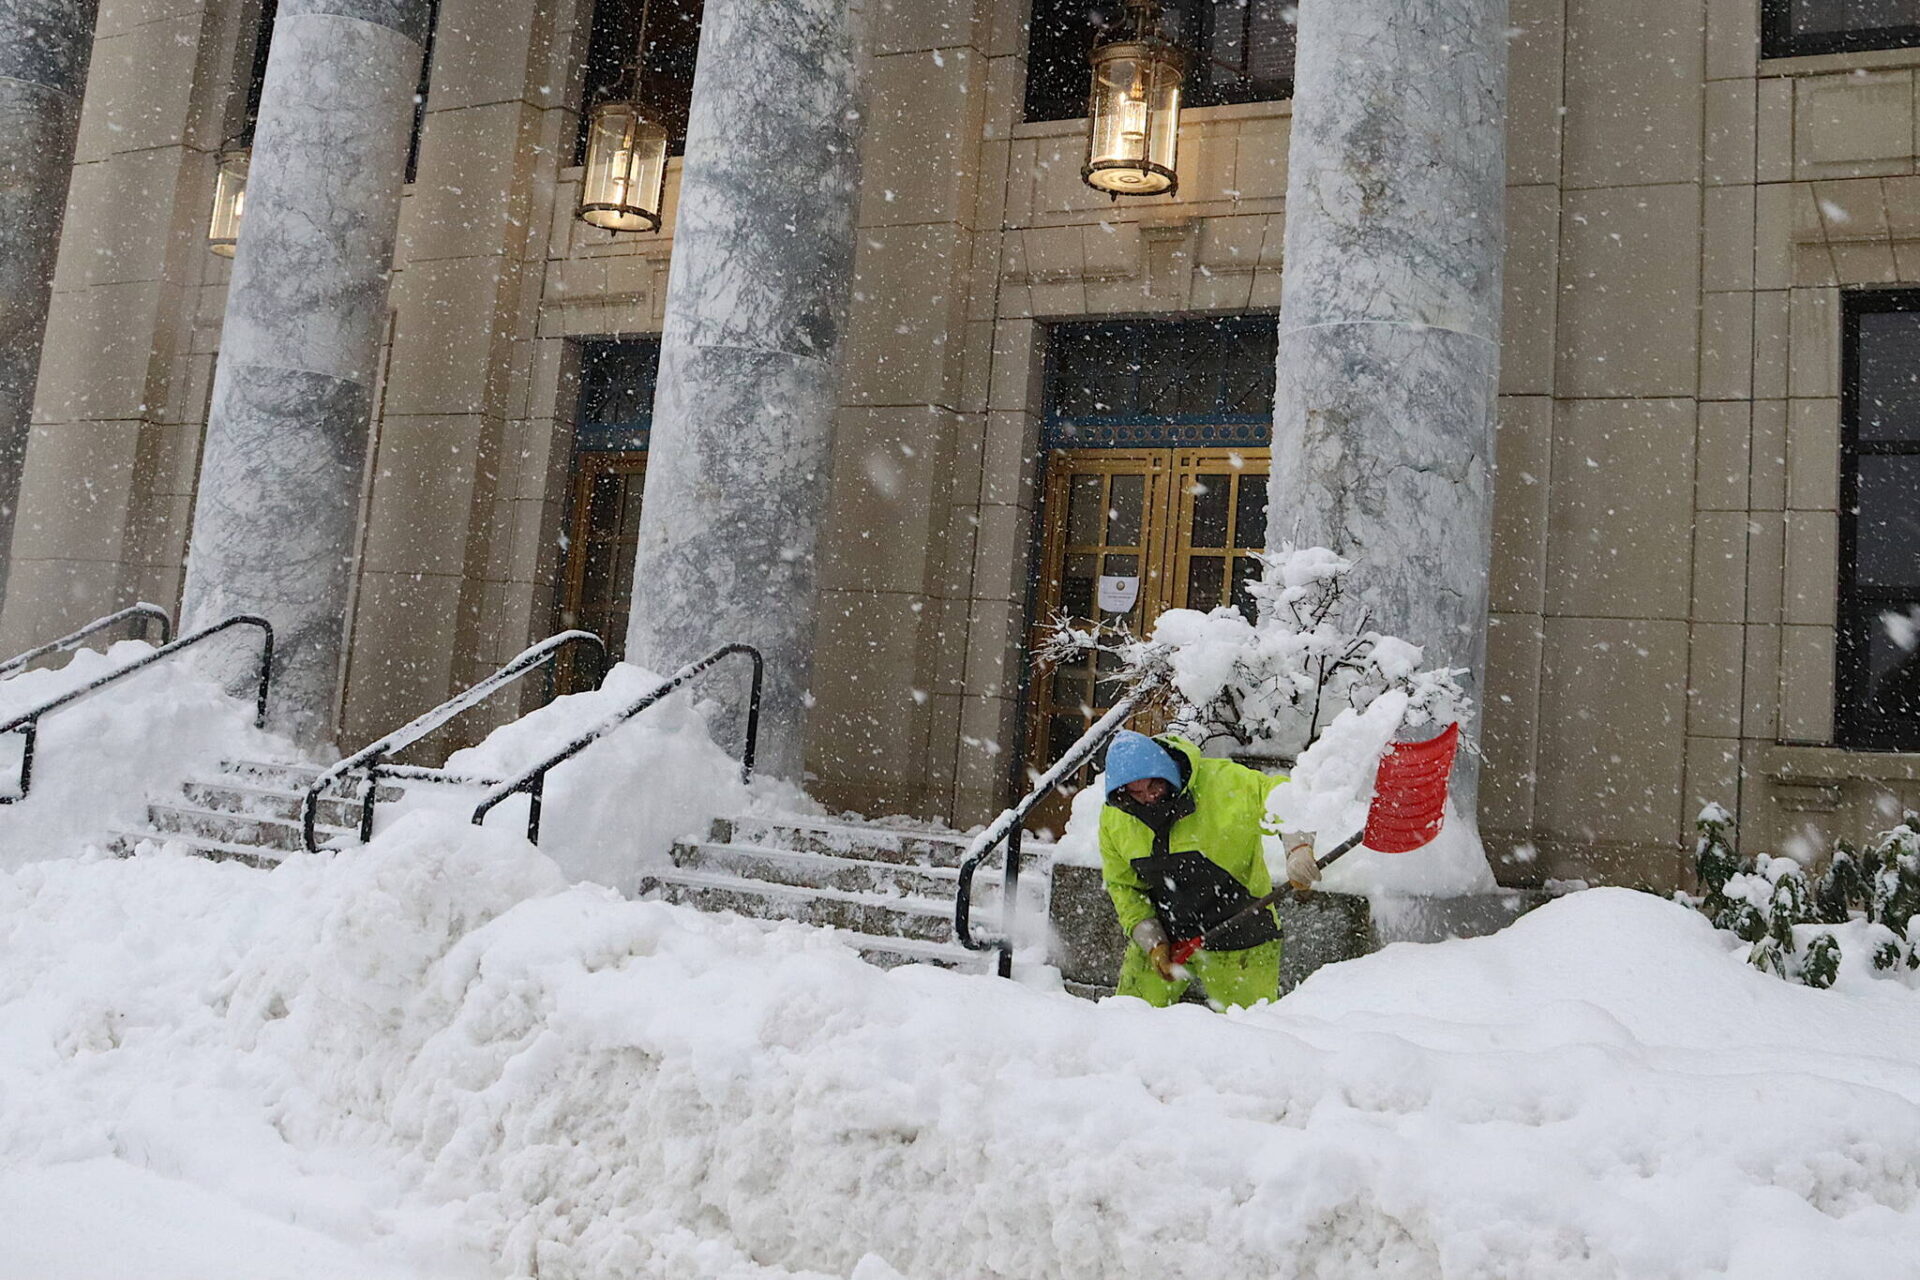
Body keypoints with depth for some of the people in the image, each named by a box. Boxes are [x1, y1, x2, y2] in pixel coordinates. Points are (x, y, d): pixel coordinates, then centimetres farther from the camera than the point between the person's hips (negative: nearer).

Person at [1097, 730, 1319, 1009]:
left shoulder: (1223, 781, -18)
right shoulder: (1113, 818, -6)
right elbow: (1122, 886, 2)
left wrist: (1298, 849, -31)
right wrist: (1150, 941, -8)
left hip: (1235, 939, -3)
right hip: (1161, 935, 3)